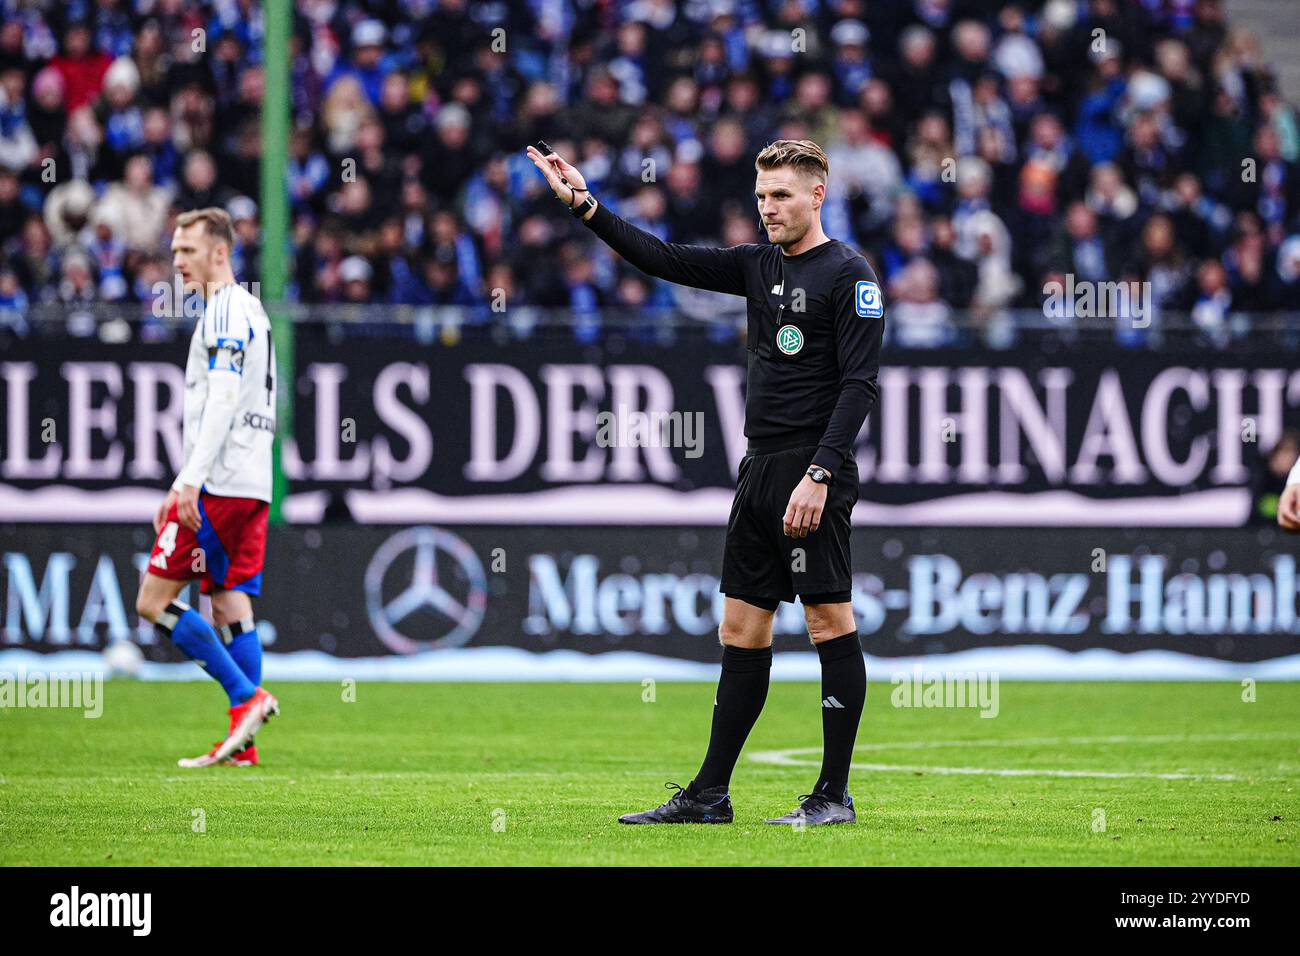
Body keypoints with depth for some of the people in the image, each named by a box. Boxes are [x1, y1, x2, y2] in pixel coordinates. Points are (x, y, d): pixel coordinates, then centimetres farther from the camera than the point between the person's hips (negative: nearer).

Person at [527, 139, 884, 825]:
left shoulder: (848, 274, -7)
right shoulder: (758, 265, 15)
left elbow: (859, 384, -14)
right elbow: (664, 260, 19)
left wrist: (818, 475, -20)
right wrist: (585, 207, 13)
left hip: (813, 471, -8)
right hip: (759, 467, 8)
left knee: (829, 618, -7)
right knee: (741, 627, 8)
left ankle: (834, 795, -5)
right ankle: (709, 794, 11)